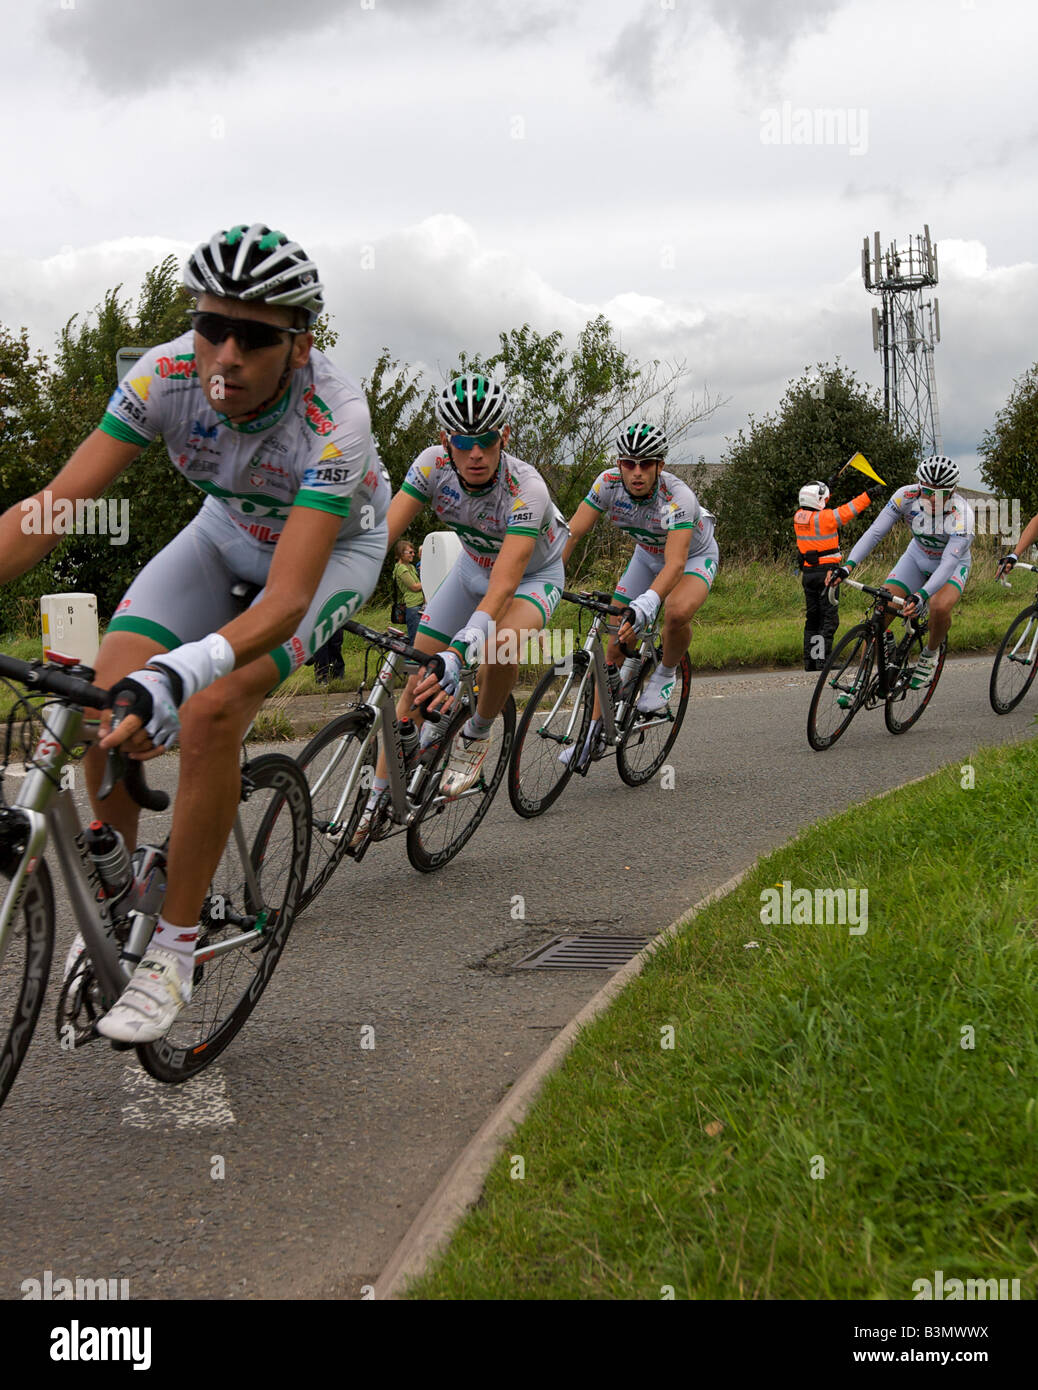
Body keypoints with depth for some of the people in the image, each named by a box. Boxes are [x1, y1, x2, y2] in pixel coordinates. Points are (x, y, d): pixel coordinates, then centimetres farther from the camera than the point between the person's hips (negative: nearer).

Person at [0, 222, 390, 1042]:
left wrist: (179, 675, -62)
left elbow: (287, 598, -45)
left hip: (335, 544, -4)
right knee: (108, 695, -16)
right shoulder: (165, 376, -27)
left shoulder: (335, 418, -38)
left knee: (207, 713, -27)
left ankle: (173, 953, -11)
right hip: (230, 531, 4)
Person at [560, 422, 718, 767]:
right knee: (616, 644, -4)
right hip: (647, 555, 4)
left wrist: (646, 604, -64)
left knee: (676, 612, -36)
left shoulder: (678, 497, -38)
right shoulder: (608, 483, -25)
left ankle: (665, 674, -6)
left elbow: (676, 563, -48)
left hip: (694, 557, -4)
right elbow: (572, 532, -24)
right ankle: (594, 732, 6)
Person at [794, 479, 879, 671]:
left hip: (808, 573, 7)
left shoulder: (799, 517, 5)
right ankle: (823, 659, -9)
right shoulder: (824, 517, -14)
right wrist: (869, 495, -5)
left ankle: (810, 661, 14)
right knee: (829, 618, -3)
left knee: (813, 617, 14)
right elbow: (847, 511, -11)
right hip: (826, 572, -7)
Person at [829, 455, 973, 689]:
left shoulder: (961, 513, -35)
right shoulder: (907, 496, -27)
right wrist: (848, 566, -43)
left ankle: (930, 654, -2)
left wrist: (921, 595, -58)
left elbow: (948, 564, -42)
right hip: (918, 556, 3)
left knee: (940, 607, -34)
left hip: (954, 561, -3)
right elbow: (875, 531, -28)